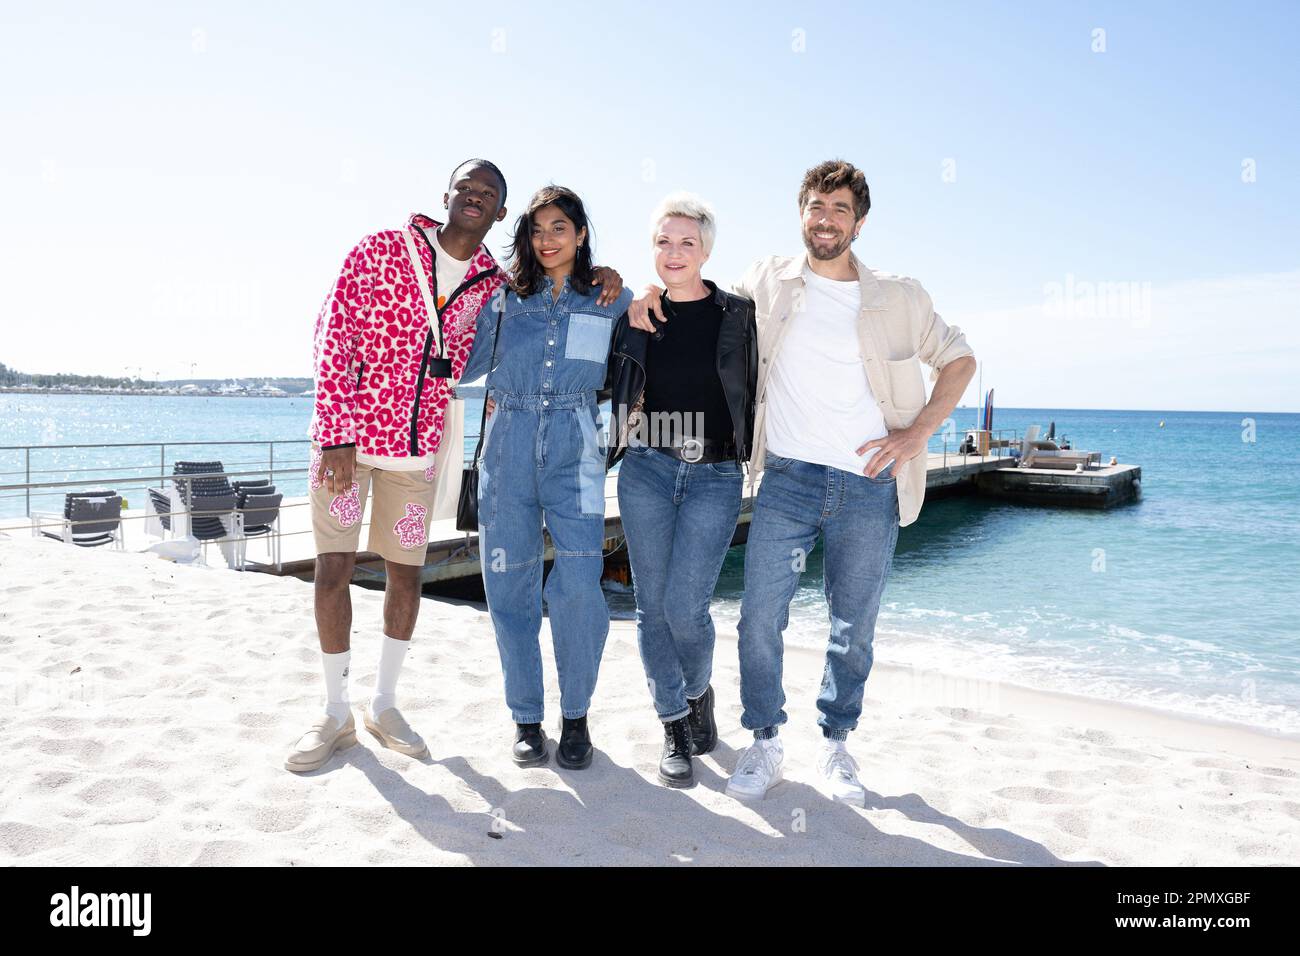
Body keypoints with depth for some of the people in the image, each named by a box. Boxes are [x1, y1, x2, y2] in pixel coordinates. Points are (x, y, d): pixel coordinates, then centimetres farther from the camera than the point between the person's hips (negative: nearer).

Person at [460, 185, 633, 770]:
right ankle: (526, 718, 17)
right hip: (508, 446, 2)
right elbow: (465, 366, 14)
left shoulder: (612, 300, 10)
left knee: (579, 585, -13)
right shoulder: (504, 296, 13)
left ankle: (575, 716, 7)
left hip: (573, 448, -2)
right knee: (510, 585, 2)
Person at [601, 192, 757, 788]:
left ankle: (698, 693, 25)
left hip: (716, 476, -2)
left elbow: (755, 391, 8)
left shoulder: (737, 314, 4)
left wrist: (758, 454, 4)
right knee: (652, 602, 2)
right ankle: (675, 725, 18)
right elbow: (613, 392, 20)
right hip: (647, 470, 2)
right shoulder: (635, 316, 8)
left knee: (685, 606, -7)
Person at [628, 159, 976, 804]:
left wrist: (917, 433, 2)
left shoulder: (899, 298, 7)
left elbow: (958, 358, 16)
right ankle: (764, 742, 15)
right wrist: (655, 292, 2)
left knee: (854, 627, 8)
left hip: (869, 489, 0)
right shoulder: (769, 280, 7)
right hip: (788, 479, 0)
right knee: (760, 616, -4)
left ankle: (835, 746, 27)